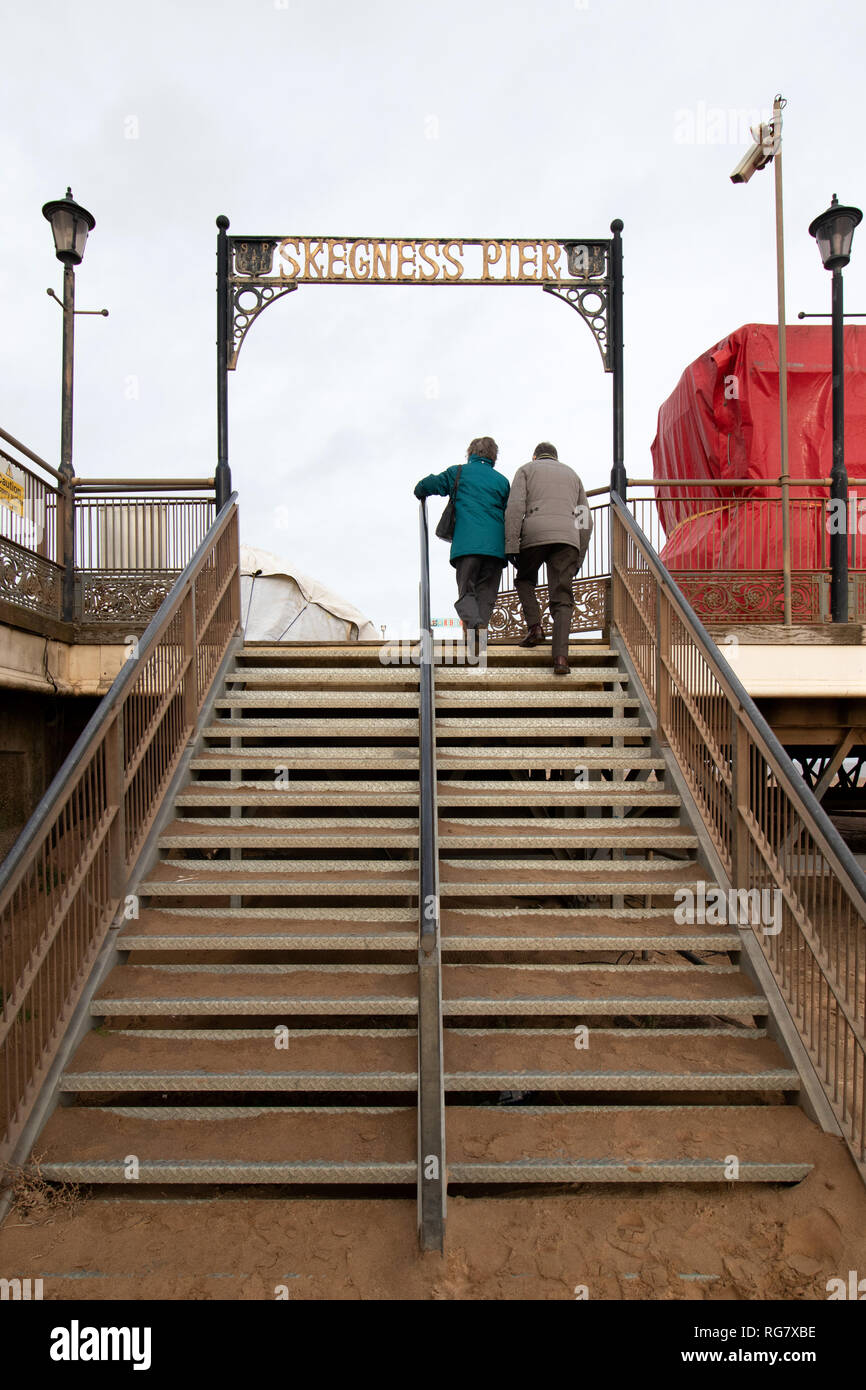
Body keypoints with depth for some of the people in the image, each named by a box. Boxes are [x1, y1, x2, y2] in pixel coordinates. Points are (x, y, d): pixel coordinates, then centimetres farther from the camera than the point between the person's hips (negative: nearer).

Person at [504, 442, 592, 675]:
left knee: (525, 579, 24)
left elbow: (515, 506, 1)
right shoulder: (572, 474, 31)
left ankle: (534, 627, 4)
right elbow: (586, 521, 24)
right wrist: (579, 559, 24)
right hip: (568, 536, 2)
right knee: (562, 599, -1)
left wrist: (511, 544, -4)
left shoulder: (526, 469, 20)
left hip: (535, 534, -2)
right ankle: (561, 657, -16)